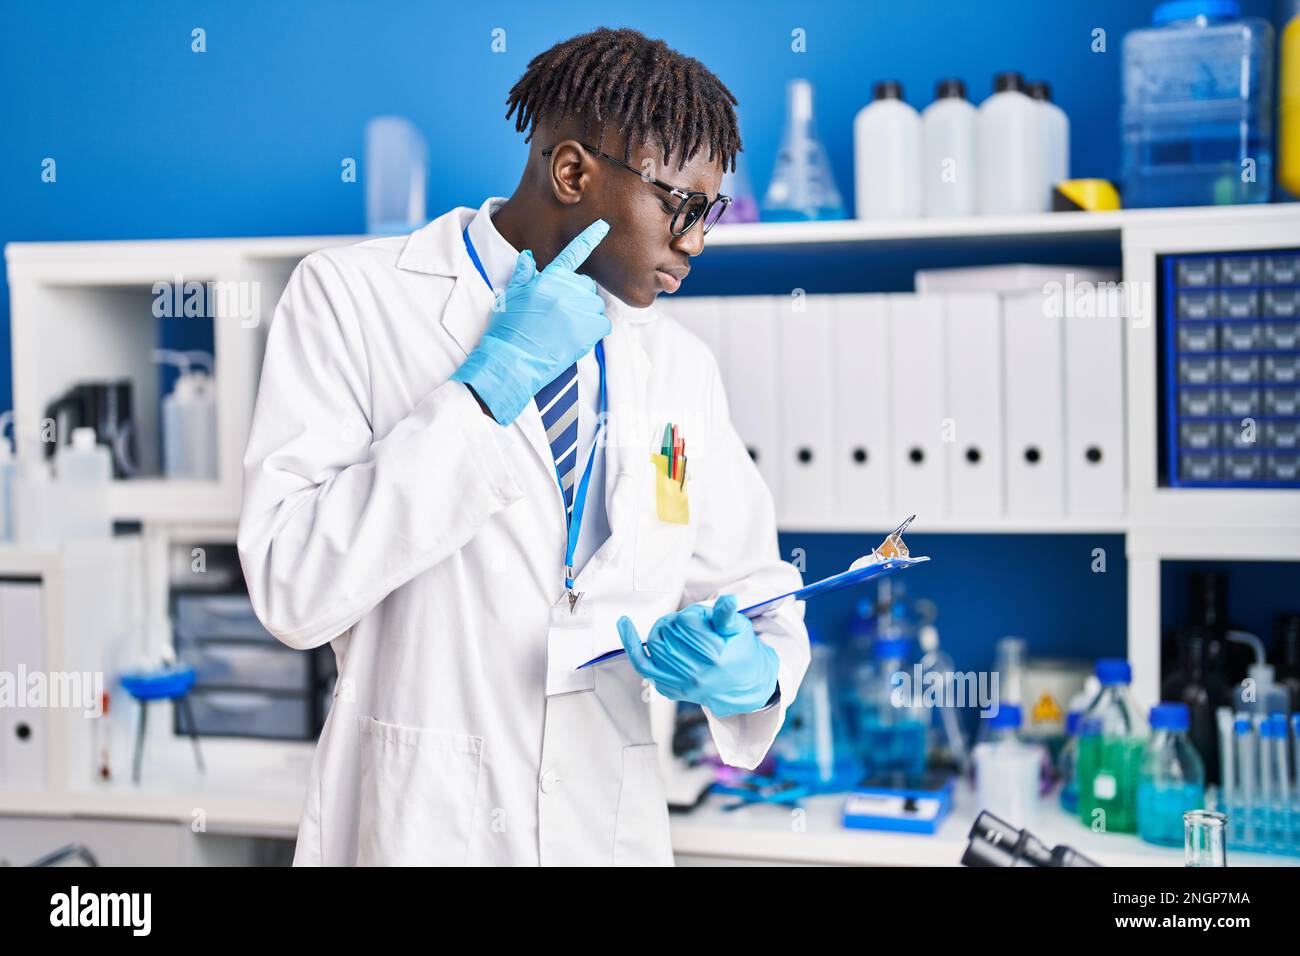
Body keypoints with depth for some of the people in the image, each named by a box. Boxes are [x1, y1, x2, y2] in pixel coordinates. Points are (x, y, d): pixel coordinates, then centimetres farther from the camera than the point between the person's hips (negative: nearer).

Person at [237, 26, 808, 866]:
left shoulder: (683, 365, 6)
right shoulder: (355, 295, -7)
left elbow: (753, 589, 12)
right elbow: (292, 590, -17)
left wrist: (753, 674, -11)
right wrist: (493, 379, -18)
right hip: (416, 826, -4)